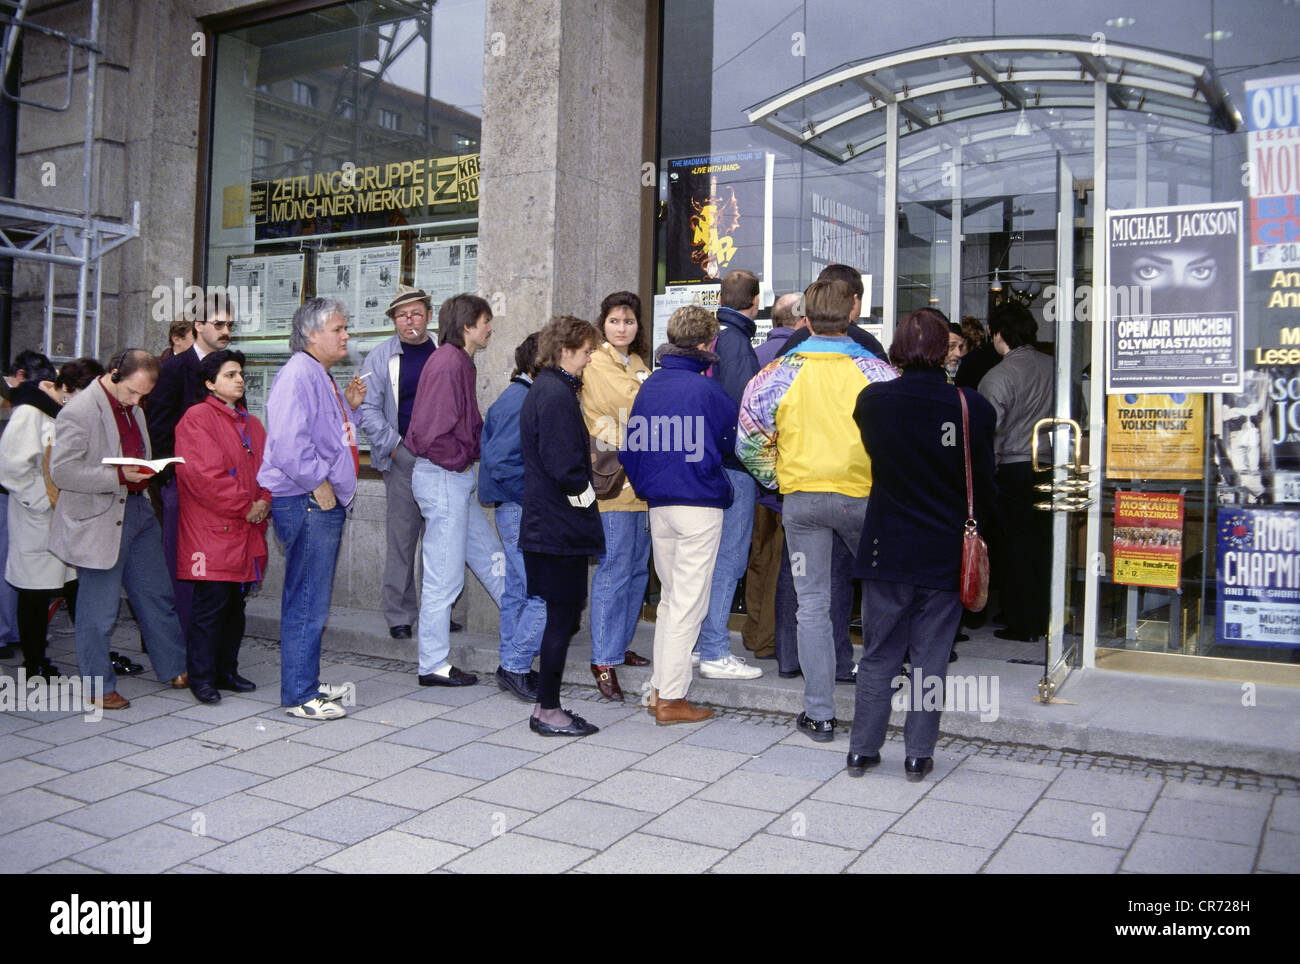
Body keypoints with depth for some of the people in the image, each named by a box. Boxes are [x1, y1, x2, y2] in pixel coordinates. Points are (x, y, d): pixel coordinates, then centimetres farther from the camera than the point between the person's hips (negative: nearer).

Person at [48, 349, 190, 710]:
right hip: (99, 522, -8)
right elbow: (62, 471, -19)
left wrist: (143, 472, 8)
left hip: (137, 511, 8)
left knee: (157, 598, 15)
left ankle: (177, 669, 27)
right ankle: (98, 687, 16)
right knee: (99, 612, 2)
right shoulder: (77, 412, -15)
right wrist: (119, 477, -24)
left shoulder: (132, 407, 10)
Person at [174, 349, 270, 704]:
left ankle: (227, 671, 22)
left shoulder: (251, 424, 19)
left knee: (236, 604, 12)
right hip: (211, 531, -7)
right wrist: (245, 507, -14)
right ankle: (201, 677, 4)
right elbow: (205, 474, -15)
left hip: (247, 531, 7)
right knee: (211, 605, -6)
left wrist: (264, 502, -5)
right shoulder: (197, 418, -5)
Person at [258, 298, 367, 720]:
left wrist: (349, 407, 13)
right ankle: (299, 695, 2)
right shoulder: (298, 374, -15)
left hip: (325, 501, 11)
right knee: (307, 603, -6)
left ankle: (307, 682, 28)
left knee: (312, 600, 17)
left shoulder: (321, 376, 19)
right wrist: (318, 483, -20)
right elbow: (287, 440, -26)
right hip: (305, 503, -11)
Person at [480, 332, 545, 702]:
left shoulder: (525, 397, 14)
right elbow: (499, 460, -24)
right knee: (547, 592, -8)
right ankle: (515, 667, 1)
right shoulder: (520, 402, -17)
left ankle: (512, 668, 24)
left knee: (518, 590, 15)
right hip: (522, 509, -11)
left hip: (518, 509, 11)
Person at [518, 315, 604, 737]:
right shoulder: (557, 396, -17)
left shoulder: (544, 390, 15)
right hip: (563, 528, -10)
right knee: (562, 615, -2)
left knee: (560, 614, 15)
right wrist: (586, 499, -9)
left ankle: (546, 705, 23)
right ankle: (549, 712, 7)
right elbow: (565, 466, -23)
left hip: (547, 524, 10)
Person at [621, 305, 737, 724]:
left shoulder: (649, 386, 6)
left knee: (669, 598, 17)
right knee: (688, 603, 0)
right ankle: (672, 699, 4)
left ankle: (660, 689, 21)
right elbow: (733, 442, 1)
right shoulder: (706, 389, -12)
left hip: (658, 506, 7)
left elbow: (631, 446, 9)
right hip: (699, 505, -6)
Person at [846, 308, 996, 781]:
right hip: (946, 554, -1)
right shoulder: (973, 408, -11)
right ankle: (918, 754, 16)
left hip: (887, 548, 1)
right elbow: (984, 486, -1)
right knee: (930, 658, 9)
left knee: (878, 655, 12)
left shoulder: (872, 400, -9)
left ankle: (862, 748, 18)